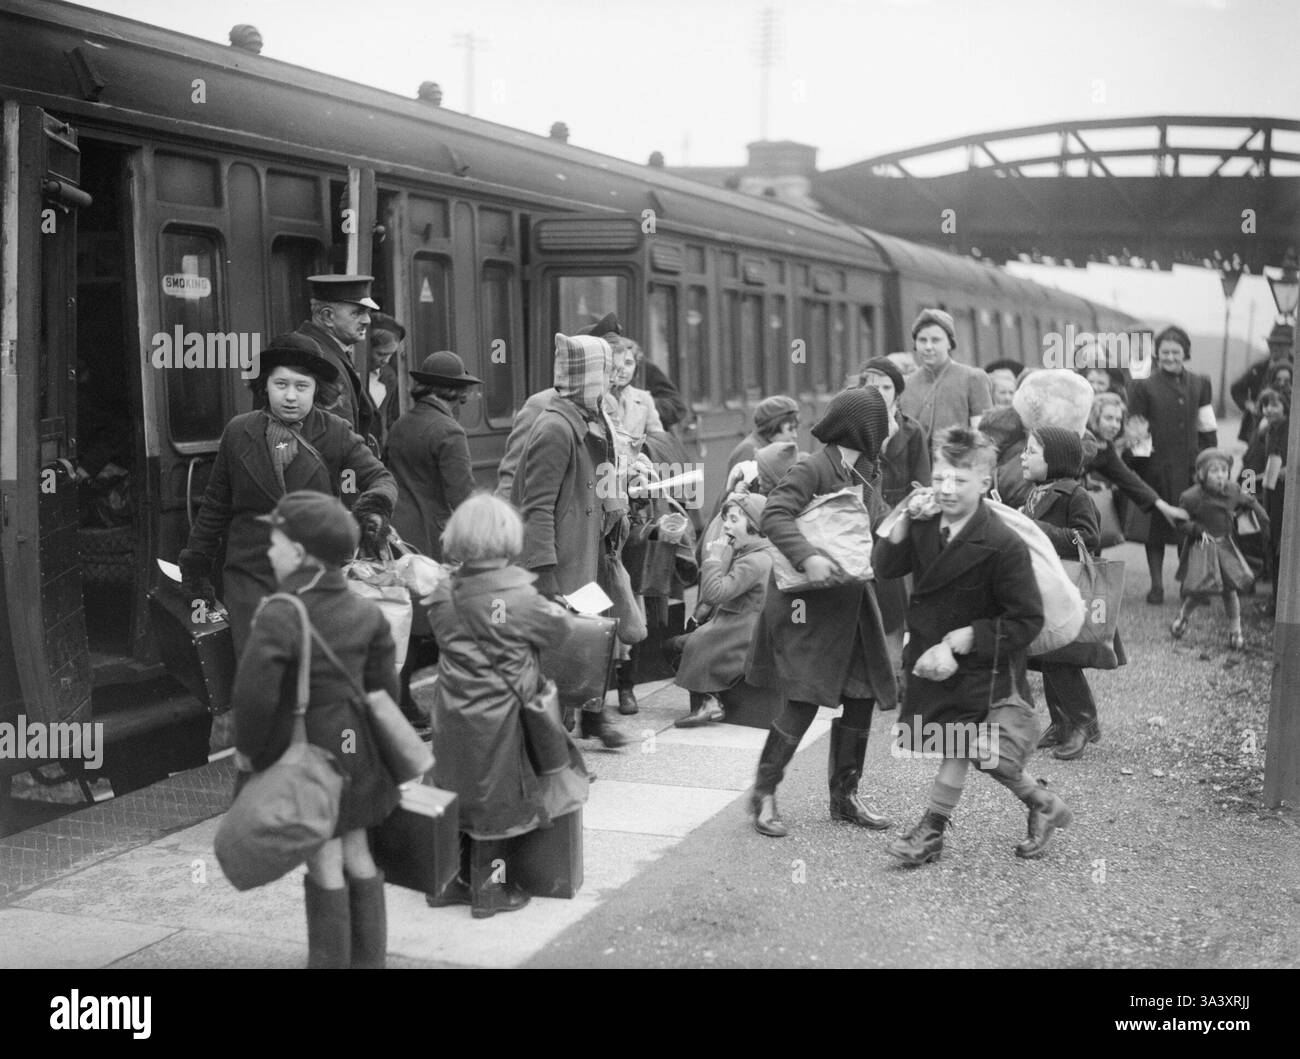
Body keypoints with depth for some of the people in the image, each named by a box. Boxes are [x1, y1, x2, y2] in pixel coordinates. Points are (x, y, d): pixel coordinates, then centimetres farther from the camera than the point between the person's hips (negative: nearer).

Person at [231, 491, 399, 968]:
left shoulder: (279, 617, -21)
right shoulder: (365, 612, 0)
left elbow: (254, 692, -23)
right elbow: (383, 684, 6)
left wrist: (247, 748, -7)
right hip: (353, 747, 6)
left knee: (325, 861, 2)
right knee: (356, 853, 16)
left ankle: (331, 960, 13)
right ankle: (369, 957, 26)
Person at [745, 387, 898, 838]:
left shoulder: (862, 475, 12)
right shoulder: (811, 470, -14)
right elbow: (774, 516, -23)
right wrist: (806, 556, -36)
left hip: (852, 604, 8)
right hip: (808, 604, -8)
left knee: (861, 698, 7)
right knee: (804, 701, -10)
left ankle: (844, 796, 21)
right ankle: (763, 794, 6)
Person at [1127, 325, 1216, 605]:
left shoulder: (1200, 385, 8)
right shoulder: (1144, 386, -2)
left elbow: (1208, 430, 11)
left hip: (1191, 466, 2)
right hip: (1157, 466, -2)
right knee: (1156, 527, 4)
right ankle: (1156, 585, 13)